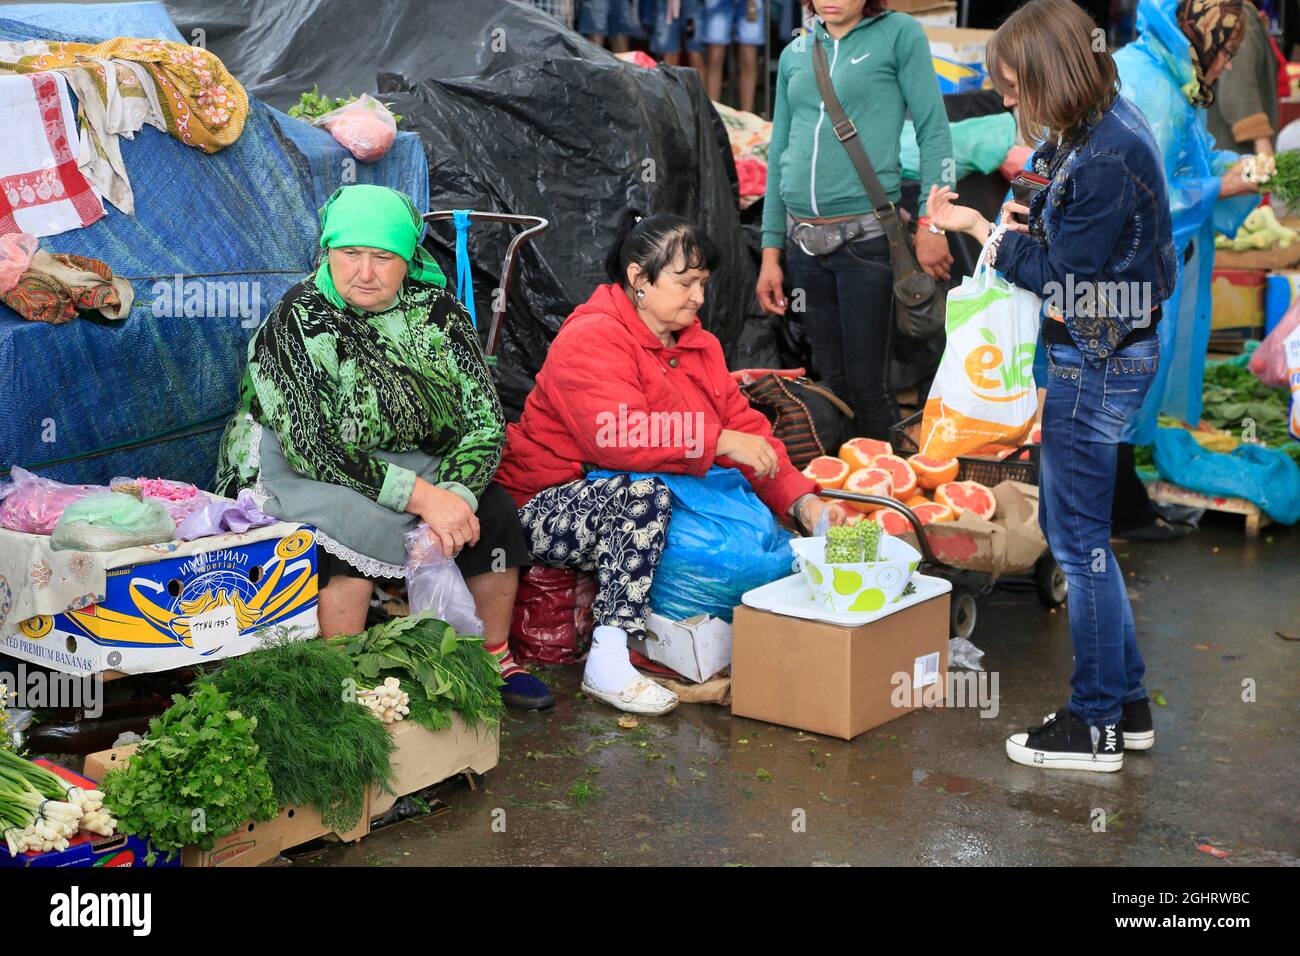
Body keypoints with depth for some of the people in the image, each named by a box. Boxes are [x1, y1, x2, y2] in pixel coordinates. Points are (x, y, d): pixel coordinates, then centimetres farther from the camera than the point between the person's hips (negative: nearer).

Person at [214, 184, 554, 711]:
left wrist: (456, 496, -27)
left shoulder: (437, 311, -5)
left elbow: (485, 422, -7)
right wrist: (421, 496, -31)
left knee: (494, 511, -15)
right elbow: (312, 448, -25)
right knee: (354, 528, -33)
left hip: (410, 463, 5)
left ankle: (494, 660, 4)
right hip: (294, 470, -4)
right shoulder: (298, 321, -17)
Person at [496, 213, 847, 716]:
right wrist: (718, 443, -33)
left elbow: (743, 427, 5)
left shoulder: (698, 345, 11)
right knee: (641, 491, -38)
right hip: (552, 509, -7)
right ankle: (607, 663, -35)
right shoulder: (591, 340, -16)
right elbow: (620, 437, -31)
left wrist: (802, 500, -9)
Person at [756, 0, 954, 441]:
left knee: (868, 387, -2)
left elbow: (934, 132, -3)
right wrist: (771, 250, 12)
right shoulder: (794, 55, 13)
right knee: (831, 380, 12)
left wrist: (931, 225, -10)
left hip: (867, 236, -5)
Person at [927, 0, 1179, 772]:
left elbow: (1063, 275, -18)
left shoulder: (1106, 158, -23)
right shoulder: (1102, 128, 8)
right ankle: (1127, 703, 28)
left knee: (1079, 537, 0)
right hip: (1100, 354, 11)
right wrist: (1028, 220, -3)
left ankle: (1095, 725, 14)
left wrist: (980, 227, -8)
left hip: (1097, 363, -11)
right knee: (1070, 526, 18)